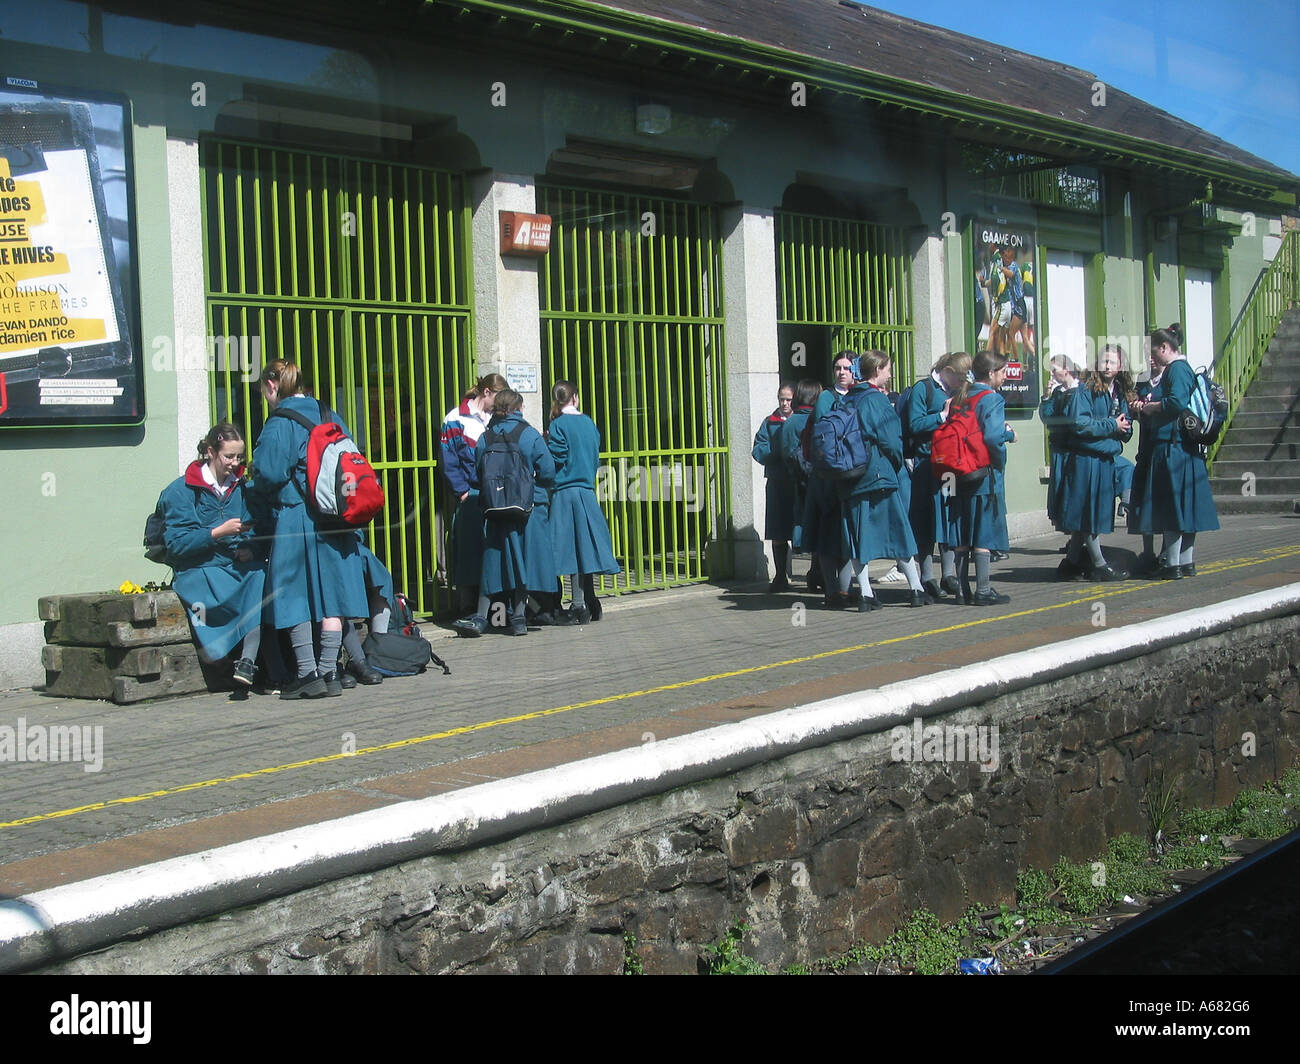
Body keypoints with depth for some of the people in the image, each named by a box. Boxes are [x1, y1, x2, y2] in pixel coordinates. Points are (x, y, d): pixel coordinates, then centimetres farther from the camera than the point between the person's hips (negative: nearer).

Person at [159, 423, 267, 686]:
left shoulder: (241, 487, 17)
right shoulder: (181, 491, 2)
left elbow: (254, 531, 17)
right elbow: (176, 543, -7)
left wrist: (248, 548, -7)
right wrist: (218, 533, -17)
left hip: (238, 566, 4)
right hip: (199, 570, -3)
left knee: (261, 575, -33)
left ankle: (247, 662, -38)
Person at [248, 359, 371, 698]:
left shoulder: (279, 423, -8)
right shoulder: (331, 417, 11)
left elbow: (269, 473, -14)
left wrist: (252, 492, 5)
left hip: (296, 519, -6)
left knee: (294, 597, 3)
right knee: (331, 593, 7)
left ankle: (308, 675, 1)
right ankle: (329, 673, 10)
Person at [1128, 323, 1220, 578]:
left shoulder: (1178, 369, -12)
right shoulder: (1177, 369, 18)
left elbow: (1177, 403, -25)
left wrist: (1149, 407, -9)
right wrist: (1146, 406, 7)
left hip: (1173, 449, -10)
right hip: (1184, 449, 10)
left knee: (1172, 507, -6)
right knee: (1181, 507, 13)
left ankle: (1172, 564, -3)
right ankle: (1186, 562, 19)